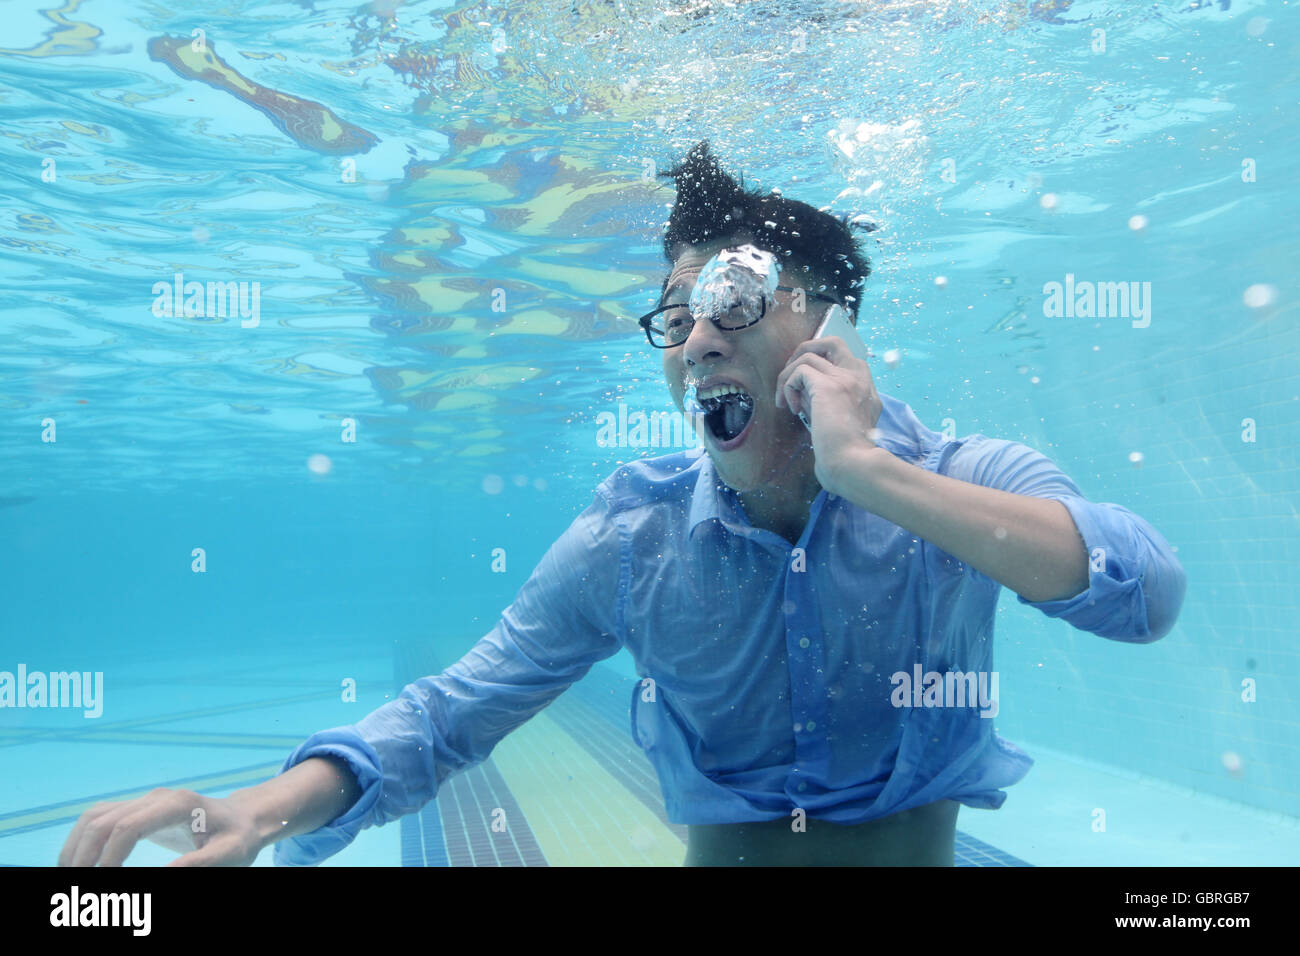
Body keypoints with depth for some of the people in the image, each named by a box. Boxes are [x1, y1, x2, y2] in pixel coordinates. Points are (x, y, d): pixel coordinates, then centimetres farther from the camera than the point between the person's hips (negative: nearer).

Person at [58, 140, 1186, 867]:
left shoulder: (969, 483, -12)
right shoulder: (633, 538, -9)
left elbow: (1149, 590, -28)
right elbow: (454, 710, -5)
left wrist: (871, 473, -31)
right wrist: (275, 804, -22)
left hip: (911, 843, 0)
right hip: (723, 847, 1)